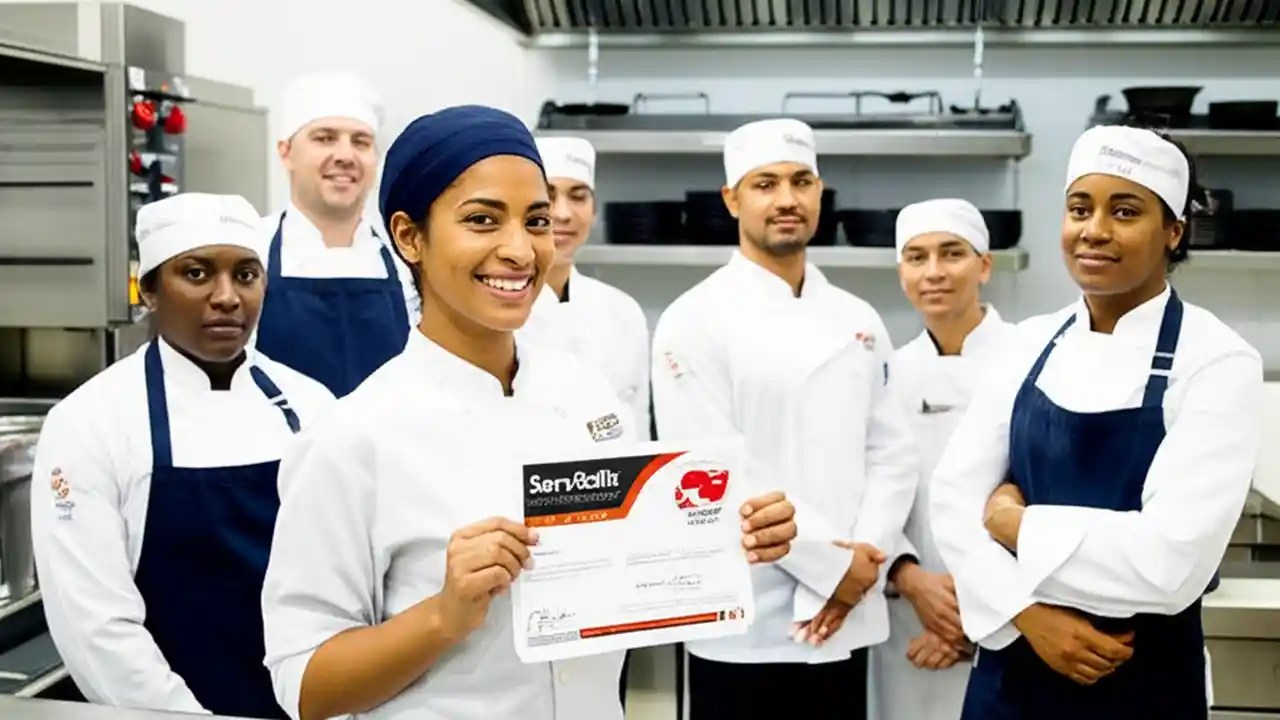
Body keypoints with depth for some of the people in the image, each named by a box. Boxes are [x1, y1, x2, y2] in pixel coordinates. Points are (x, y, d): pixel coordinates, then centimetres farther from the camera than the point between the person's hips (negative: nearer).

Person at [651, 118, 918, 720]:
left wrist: (867, 555, -10)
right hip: (743, 627, -4)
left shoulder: (859, 321, 9)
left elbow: (892, 453, 7)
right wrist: (831, 564, -13)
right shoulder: (695, 320, -7)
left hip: (846, 621, 5)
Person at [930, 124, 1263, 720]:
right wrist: (1028, 614, -17)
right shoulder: (1033, 343, 1)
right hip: (1012, 667, 4)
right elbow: (954, 496, -4)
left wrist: (1018, 524, -13)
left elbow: (1172, 564, -23)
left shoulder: (1218, 362, -13)